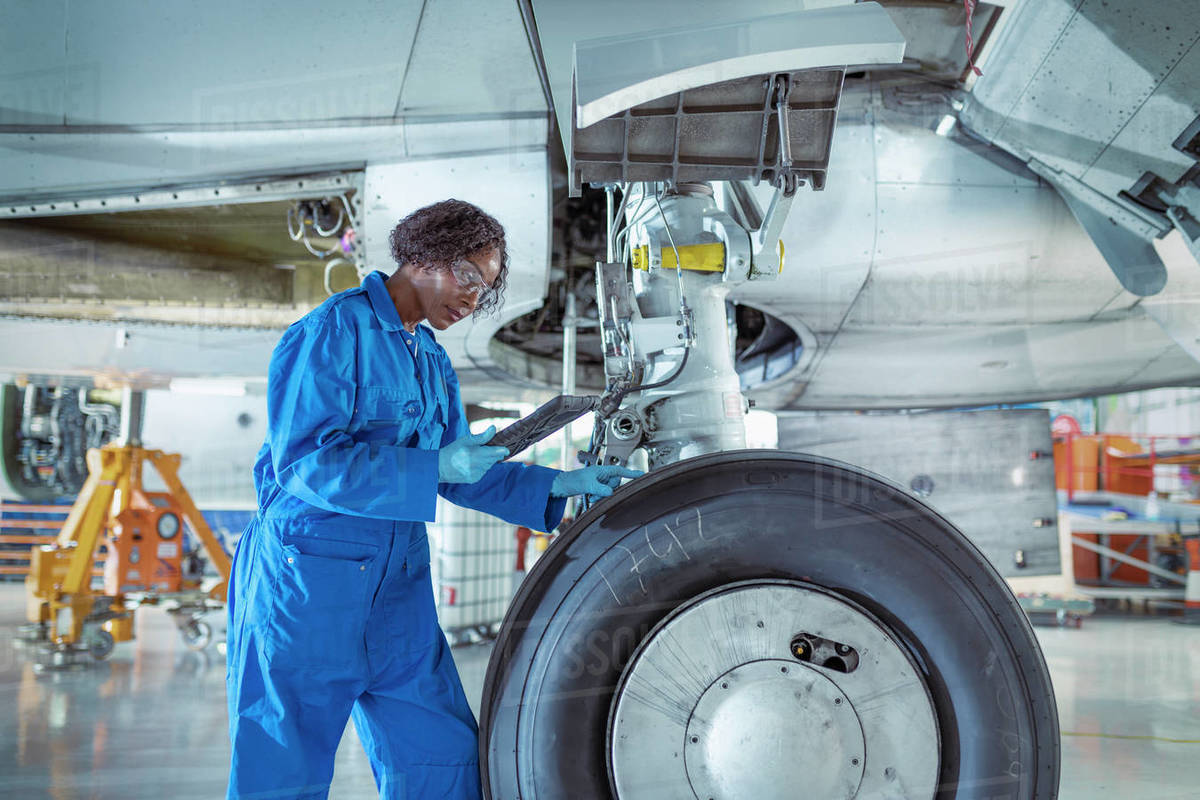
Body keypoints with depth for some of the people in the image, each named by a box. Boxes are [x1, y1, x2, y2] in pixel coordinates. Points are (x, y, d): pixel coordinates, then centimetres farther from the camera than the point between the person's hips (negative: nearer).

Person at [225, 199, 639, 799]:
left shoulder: (433, 361, 17)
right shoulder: (336, 330, -10)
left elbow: (458, 474, 18)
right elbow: (304, 460, -20)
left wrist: (558, 486, 7)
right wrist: (435, 467, -21)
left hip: (399, 589, 8)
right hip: (308, 585, -7)